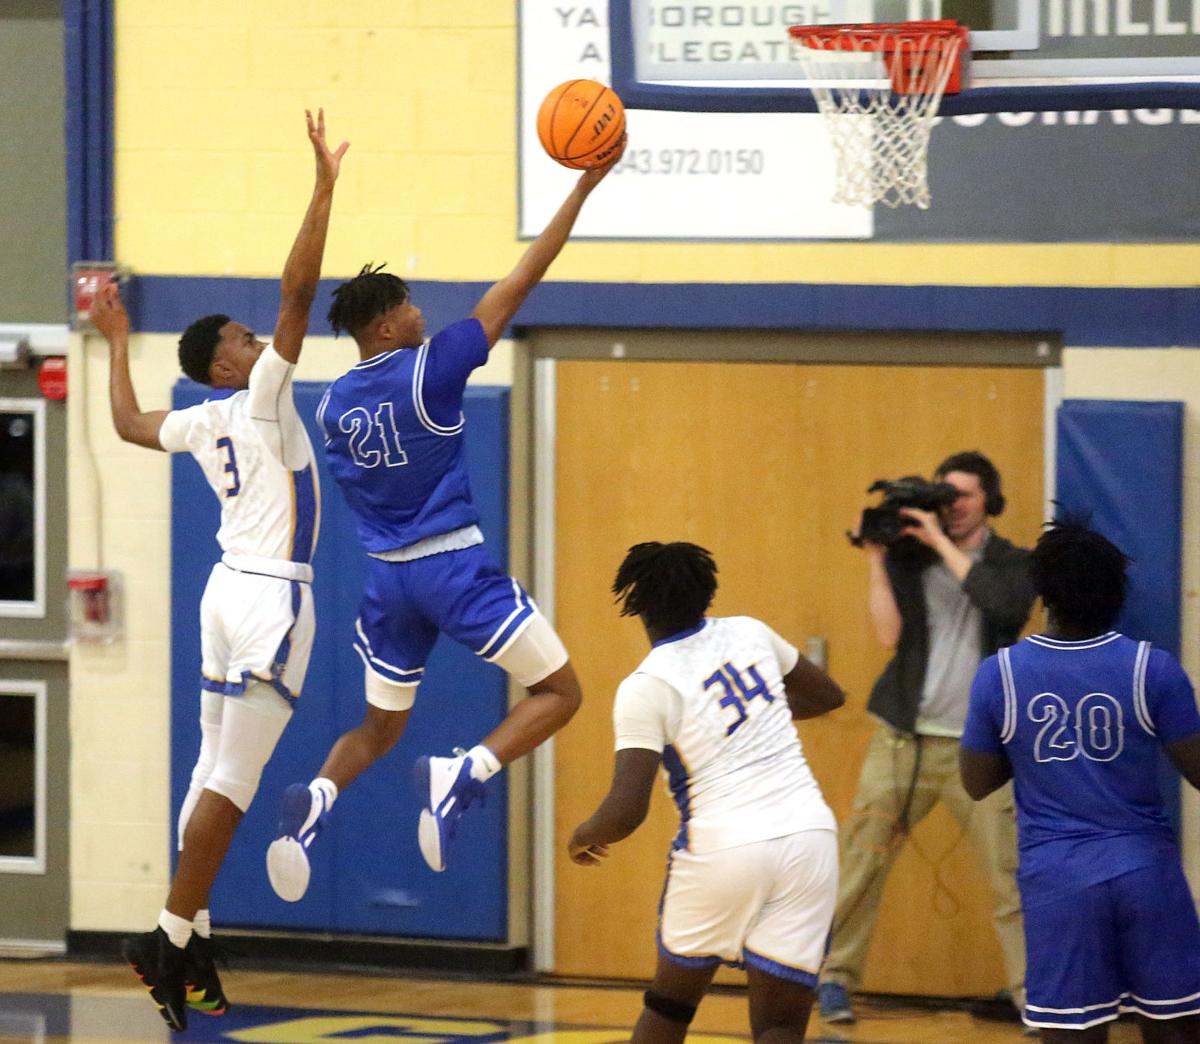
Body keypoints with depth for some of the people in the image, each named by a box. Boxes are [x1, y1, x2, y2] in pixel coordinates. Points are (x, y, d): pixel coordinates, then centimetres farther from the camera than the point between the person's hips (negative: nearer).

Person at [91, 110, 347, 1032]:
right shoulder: (258, 400, -10)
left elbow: (130, 424, 30)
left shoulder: (202, 424, 9)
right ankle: (171, 939, -13)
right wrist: (325, 190, -20)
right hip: (272, 600, -8)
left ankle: (191, 944, 10)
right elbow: (297, 292, -19)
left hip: (231, 592, 8)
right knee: (234, 779, -9)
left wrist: (118, 344, 39)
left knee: (216, 773, 10)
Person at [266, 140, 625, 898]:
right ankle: (462, 775, -22)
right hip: (456, 566, -6)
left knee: (380, 728, 18)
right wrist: (584, 188, -6)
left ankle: (314, 804, -13)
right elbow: (520, 284, -9)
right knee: (558, 692, 3)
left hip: (390, 578, 6)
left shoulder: (335, 404, 7)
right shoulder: (430, 369, -9)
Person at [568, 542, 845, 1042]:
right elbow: (827, 696, 29)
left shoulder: (646, 687, -5)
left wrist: (585, 836, 10)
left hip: (722, 847, -3)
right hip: (809, 835, 3)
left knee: (669, 1003, 22)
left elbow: (626, 812, -11)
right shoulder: (749, 633, 10)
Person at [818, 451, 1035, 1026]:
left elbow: (1003, 602, -19)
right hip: (903, 740, 1)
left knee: (1011, 875, -7)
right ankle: (835, 979, 11)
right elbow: (887, 632, -8)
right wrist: (874, 558, -11)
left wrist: (942, 542, -16)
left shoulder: (1013, 563, 4)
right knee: (861, 863, 0)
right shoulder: (908, 558, 4)